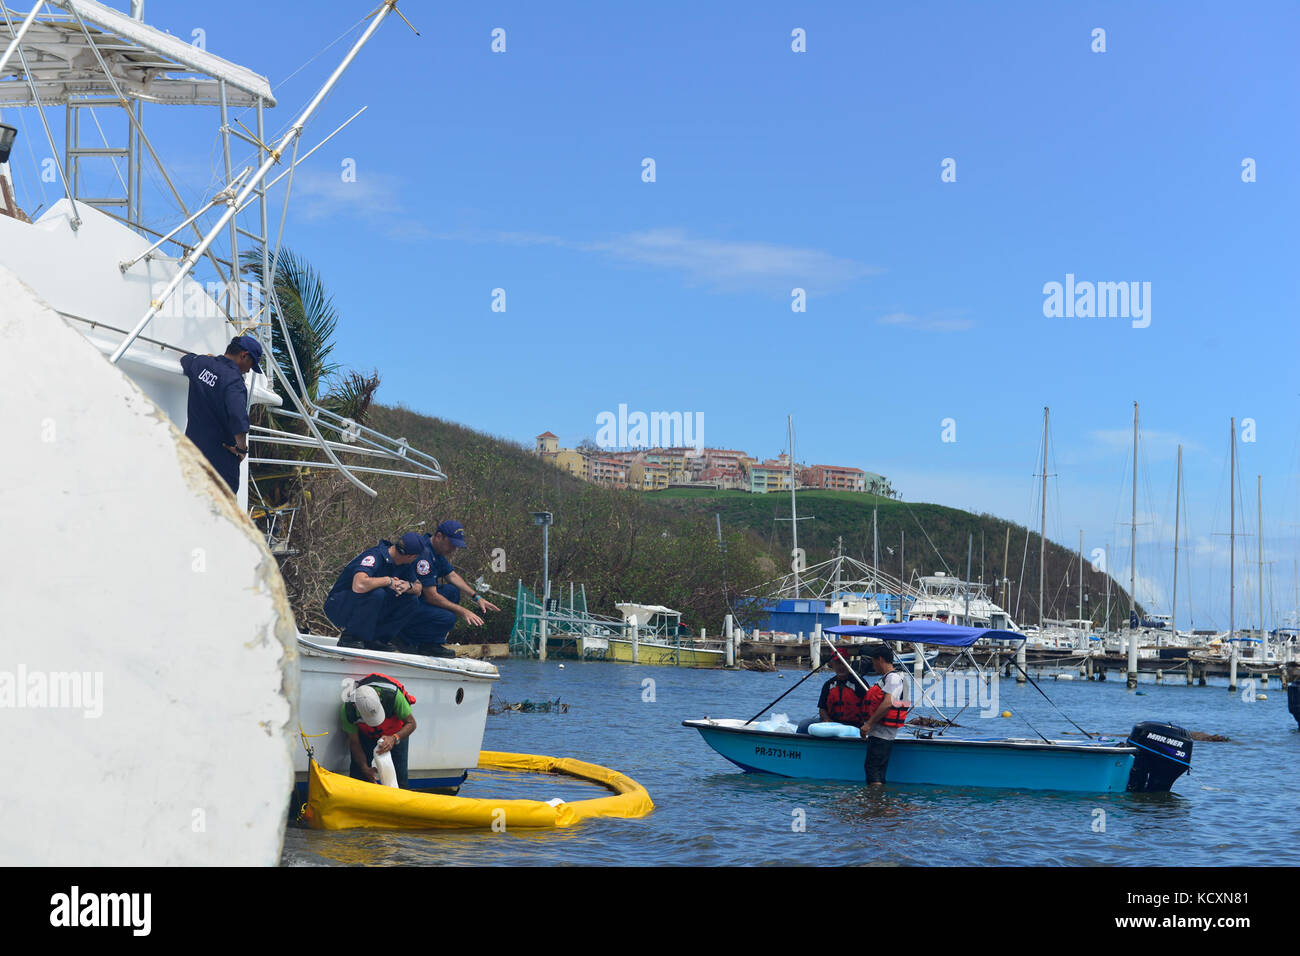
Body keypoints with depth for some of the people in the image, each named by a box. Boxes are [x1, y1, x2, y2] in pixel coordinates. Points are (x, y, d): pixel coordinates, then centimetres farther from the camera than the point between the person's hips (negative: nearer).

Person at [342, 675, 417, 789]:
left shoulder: (392, 694, -39)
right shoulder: (348, 709, -32)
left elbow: (411, 723, -25)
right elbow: (354, 742, -18)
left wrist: (394, 739, -42)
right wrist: (365, 768, -28)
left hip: (396, 732, -1)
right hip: (366, 735, 1)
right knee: (358, 772, -7)